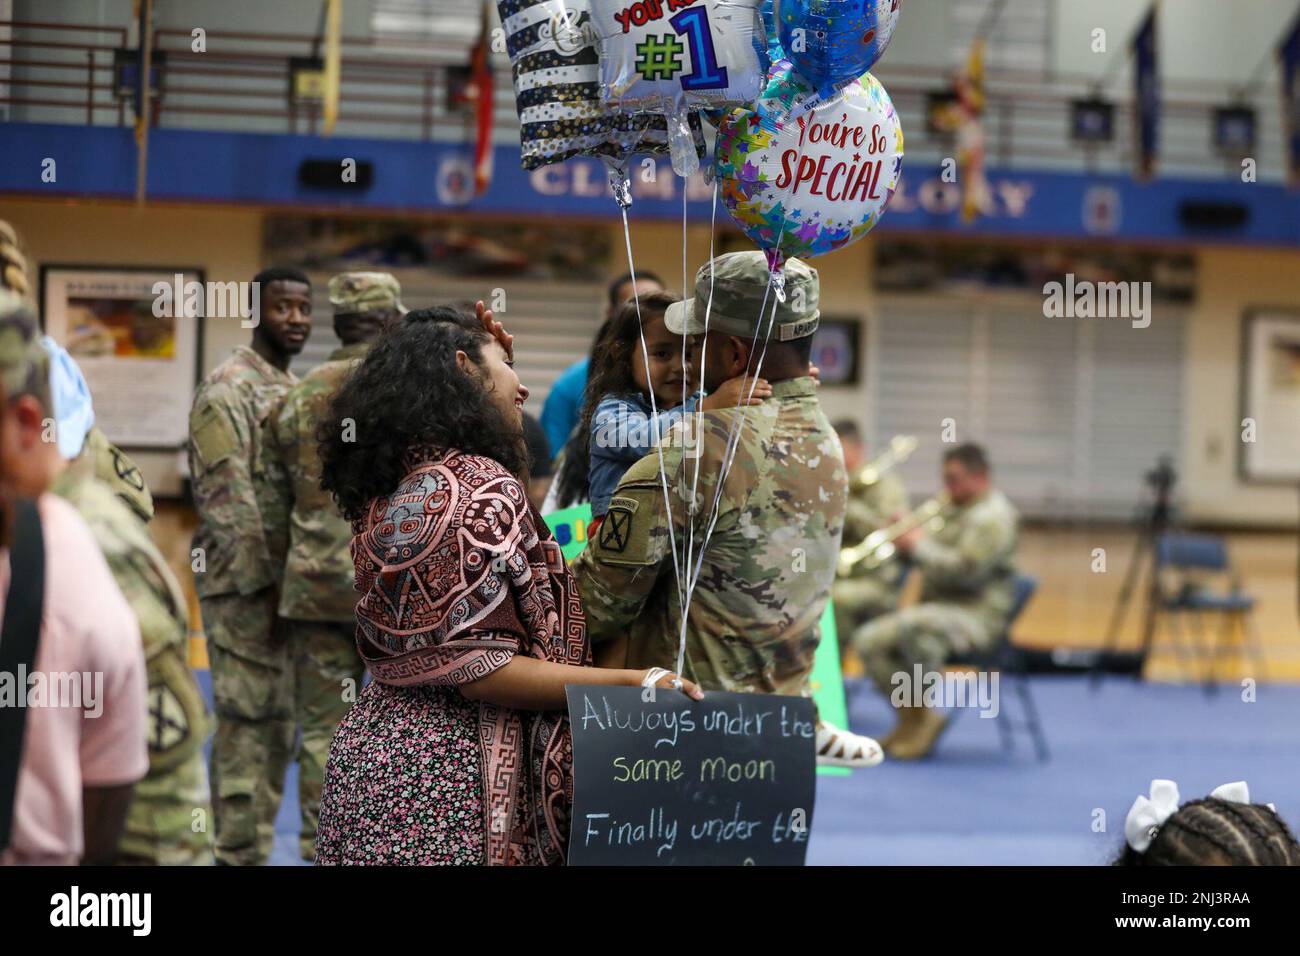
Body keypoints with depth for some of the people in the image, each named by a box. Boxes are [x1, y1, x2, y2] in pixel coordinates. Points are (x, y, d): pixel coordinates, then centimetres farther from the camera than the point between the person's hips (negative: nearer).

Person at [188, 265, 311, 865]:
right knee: (245, 723, -7)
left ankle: (257, 848, 18)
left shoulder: (298, 391, 17)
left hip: (287, 583, 9)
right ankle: (237, 854, -4)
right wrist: (259, 582, -18)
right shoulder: (227, 388, -11)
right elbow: (227, 496, -16)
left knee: (277, 725, 11)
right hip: (242, 583, -9)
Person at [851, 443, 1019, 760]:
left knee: (913, 625, -38)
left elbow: (965, 569, -25)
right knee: (869, 640, -4)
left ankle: (925, 716, -23)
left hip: (977, 614, -10)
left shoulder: (992, 516, -13)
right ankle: (910, 717, 1)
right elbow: (936, 558, 24)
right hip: (940, 608, 10)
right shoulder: (956, 510, 19)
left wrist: (920, 546, -14)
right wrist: (908, 539, 3)